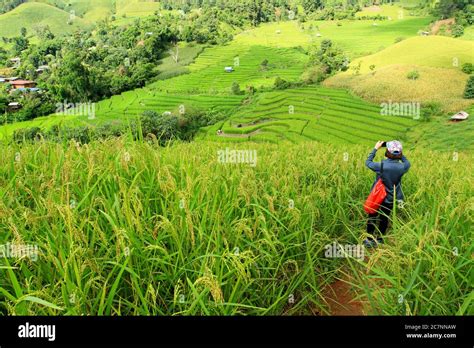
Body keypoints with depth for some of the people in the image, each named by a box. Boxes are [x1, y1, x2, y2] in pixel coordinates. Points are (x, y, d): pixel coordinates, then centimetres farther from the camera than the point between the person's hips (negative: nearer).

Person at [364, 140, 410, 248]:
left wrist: (375, 149, -2)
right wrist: (400, 154, 1)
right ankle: (380, 240, 34)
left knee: (372, 217, 16)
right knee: (384, 218, 20)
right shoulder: (402, 167, -19)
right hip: (390, 199, 2)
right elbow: (407, 163, 7)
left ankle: (369, 240, 26)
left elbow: (368, 162, -8)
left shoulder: (381, 166, -27)